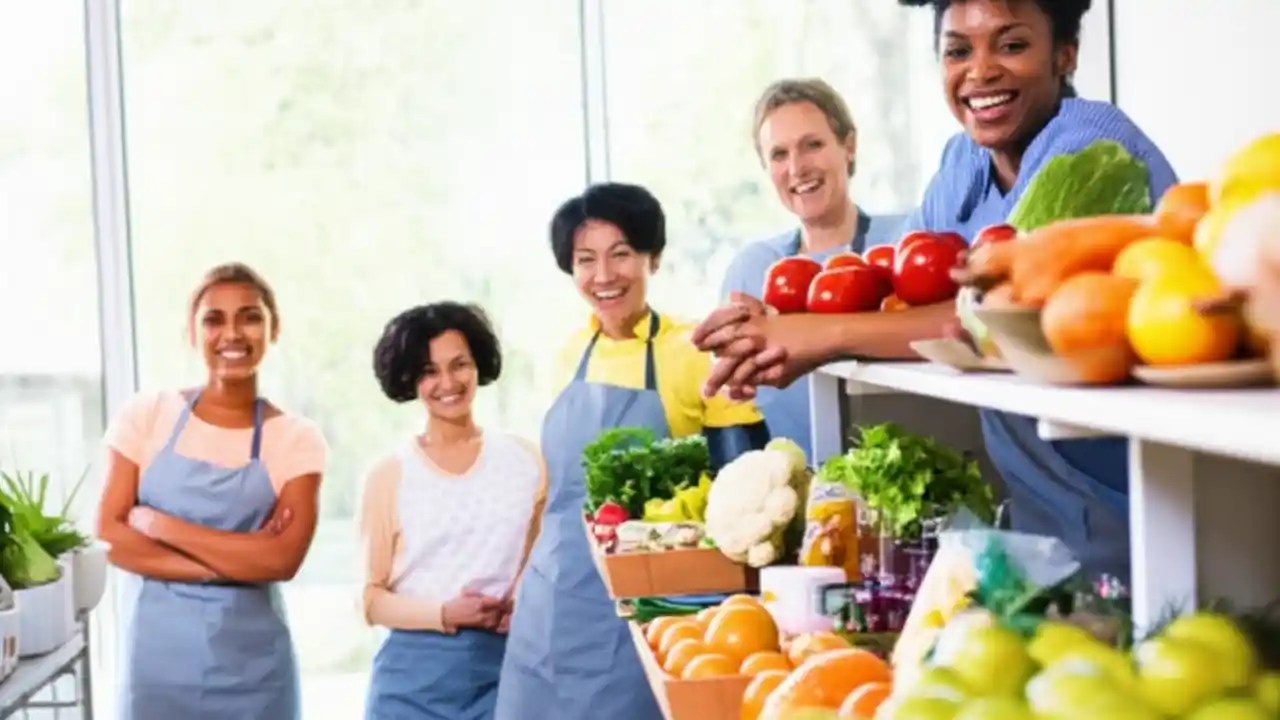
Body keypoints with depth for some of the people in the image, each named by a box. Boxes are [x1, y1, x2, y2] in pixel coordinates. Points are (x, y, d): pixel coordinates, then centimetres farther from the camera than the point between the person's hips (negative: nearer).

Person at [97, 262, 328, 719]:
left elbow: (283, 559, -12)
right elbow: (110, 537, -5)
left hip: (253, 668, 0)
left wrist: (160, 525, -13)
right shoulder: (147, 417, 1)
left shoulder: (296, 440, -2)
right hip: (158, 659, 0)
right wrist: (237, 559, -13)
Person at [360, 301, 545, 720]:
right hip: (415, 677, -1)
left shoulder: (524, 461, 7)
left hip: (506, 671, 1)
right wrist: (444, 614, -15)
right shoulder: (389, 474, 1)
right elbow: (371, 598, 1)